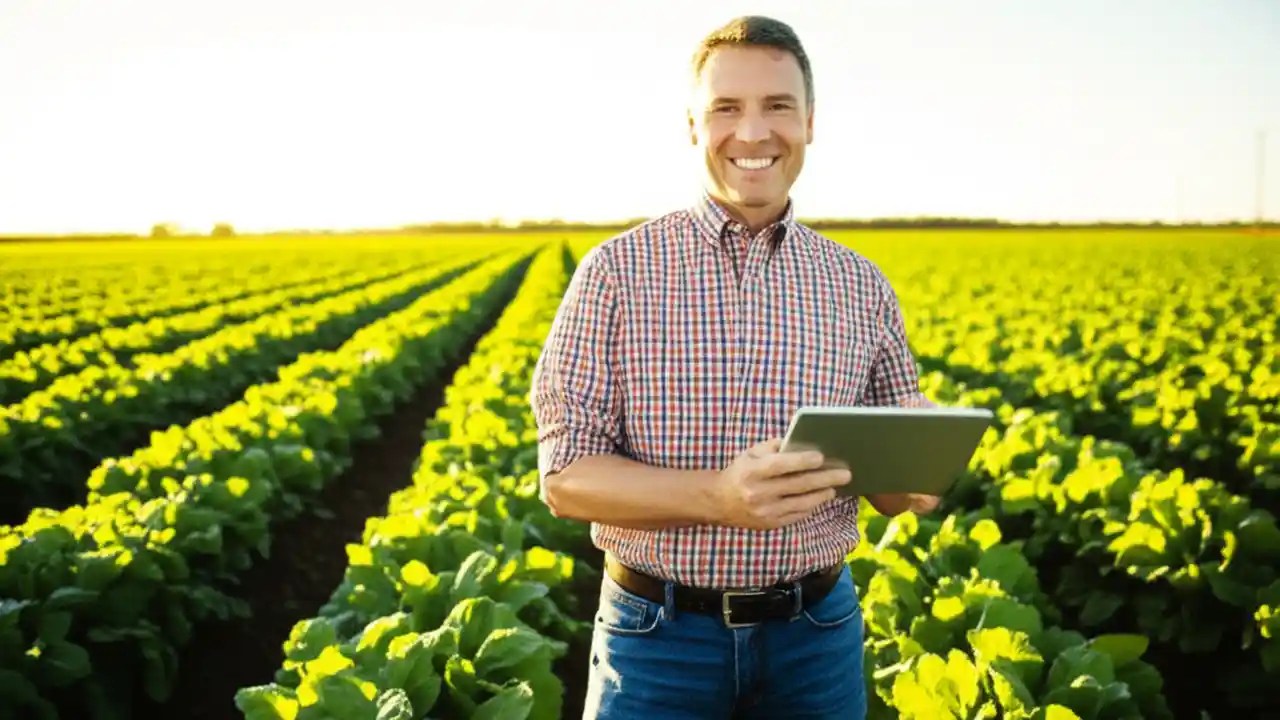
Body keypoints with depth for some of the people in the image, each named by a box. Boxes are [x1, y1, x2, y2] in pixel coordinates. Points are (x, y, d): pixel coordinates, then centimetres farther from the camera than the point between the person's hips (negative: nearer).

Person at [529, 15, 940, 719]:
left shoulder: (861, 285, 2)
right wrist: (716, 496, -25)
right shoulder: (618, 270, -6)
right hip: (657, 632, -2)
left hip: (816, 633, 3)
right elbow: (566, 474, -9)